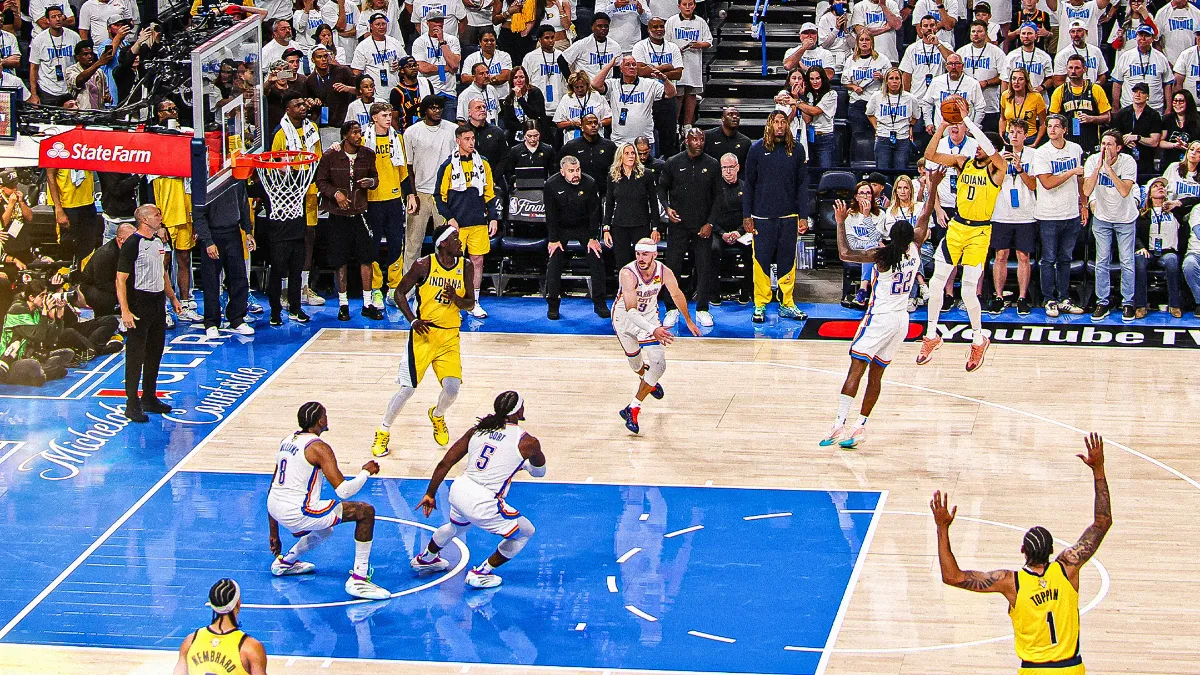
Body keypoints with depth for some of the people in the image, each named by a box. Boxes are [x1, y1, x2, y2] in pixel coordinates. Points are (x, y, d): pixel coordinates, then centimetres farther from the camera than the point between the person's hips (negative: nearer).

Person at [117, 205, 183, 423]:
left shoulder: (157, 242, 13)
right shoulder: (132, 244, -13)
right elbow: (121, 279, -17)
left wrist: (172, 298, 26)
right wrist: (125, 311, -24)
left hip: (158, 302, 8)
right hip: (139, 304, -8)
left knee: (155, 352, 14)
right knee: (135, 355, -6)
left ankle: (149, 398, 25)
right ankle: (132, 405, -4)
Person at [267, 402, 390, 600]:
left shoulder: (287, 440, 14)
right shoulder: (319, 448, -12)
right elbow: (344, 491, -18)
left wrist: (274, 534, 28)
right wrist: (366, 472, 2)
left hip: (275, 509, 9)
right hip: (298, 511, -9)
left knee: (325, 529, 37)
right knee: (366, 512, -3)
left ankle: (285, 561, 41)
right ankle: (358, 579, -7)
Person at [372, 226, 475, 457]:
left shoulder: (465, 266, 1)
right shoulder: (424, 265, -10)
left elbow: (470, 303, 6)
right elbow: (399, 293, 0)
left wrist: (456, 298, -16)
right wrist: (413, 320, -12)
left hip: (450, 336, 3)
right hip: (423, 333, -3)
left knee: (452, 388, -9)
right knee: (407, 388, -7)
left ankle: (437, 416, 26)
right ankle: (383, 431, 13)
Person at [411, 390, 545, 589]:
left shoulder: (478, 429, 6)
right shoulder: (526, 442, -7)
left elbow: (445, 463, 8)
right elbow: (539, 471, 14)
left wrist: (430, 494, 18)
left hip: (458, 490, 7)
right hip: (483, 504, -7)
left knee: (458, 526, 40)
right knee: (525, 533, 17)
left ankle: (425, 559, 64)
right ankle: (480, 573, 20)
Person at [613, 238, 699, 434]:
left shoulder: (664, 272, -21)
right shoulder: (628, 274, -35)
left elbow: (677, 295, 2)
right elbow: (631, 310, -42)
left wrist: (688, 321, 13)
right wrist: (653, 330, -55)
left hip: (649, 315, 3)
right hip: (625, 316, -3)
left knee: (658, 363, -14)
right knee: (635, 362, 15)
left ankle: (633, 409, -7)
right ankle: (648, 381, 52)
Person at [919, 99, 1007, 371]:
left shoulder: (997, 168, -11)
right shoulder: (963, 162, 2)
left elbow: (990, 149, -32)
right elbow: (930, 155, -4)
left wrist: (966, 119, -30)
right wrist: (943, 127, -17)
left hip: (979, 232, -5)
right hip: (956, 227, 5)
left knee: (968, 290, -9)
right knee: (936, 282, 3)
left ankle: (979, 340, 13)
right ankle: (931, 336, 19)